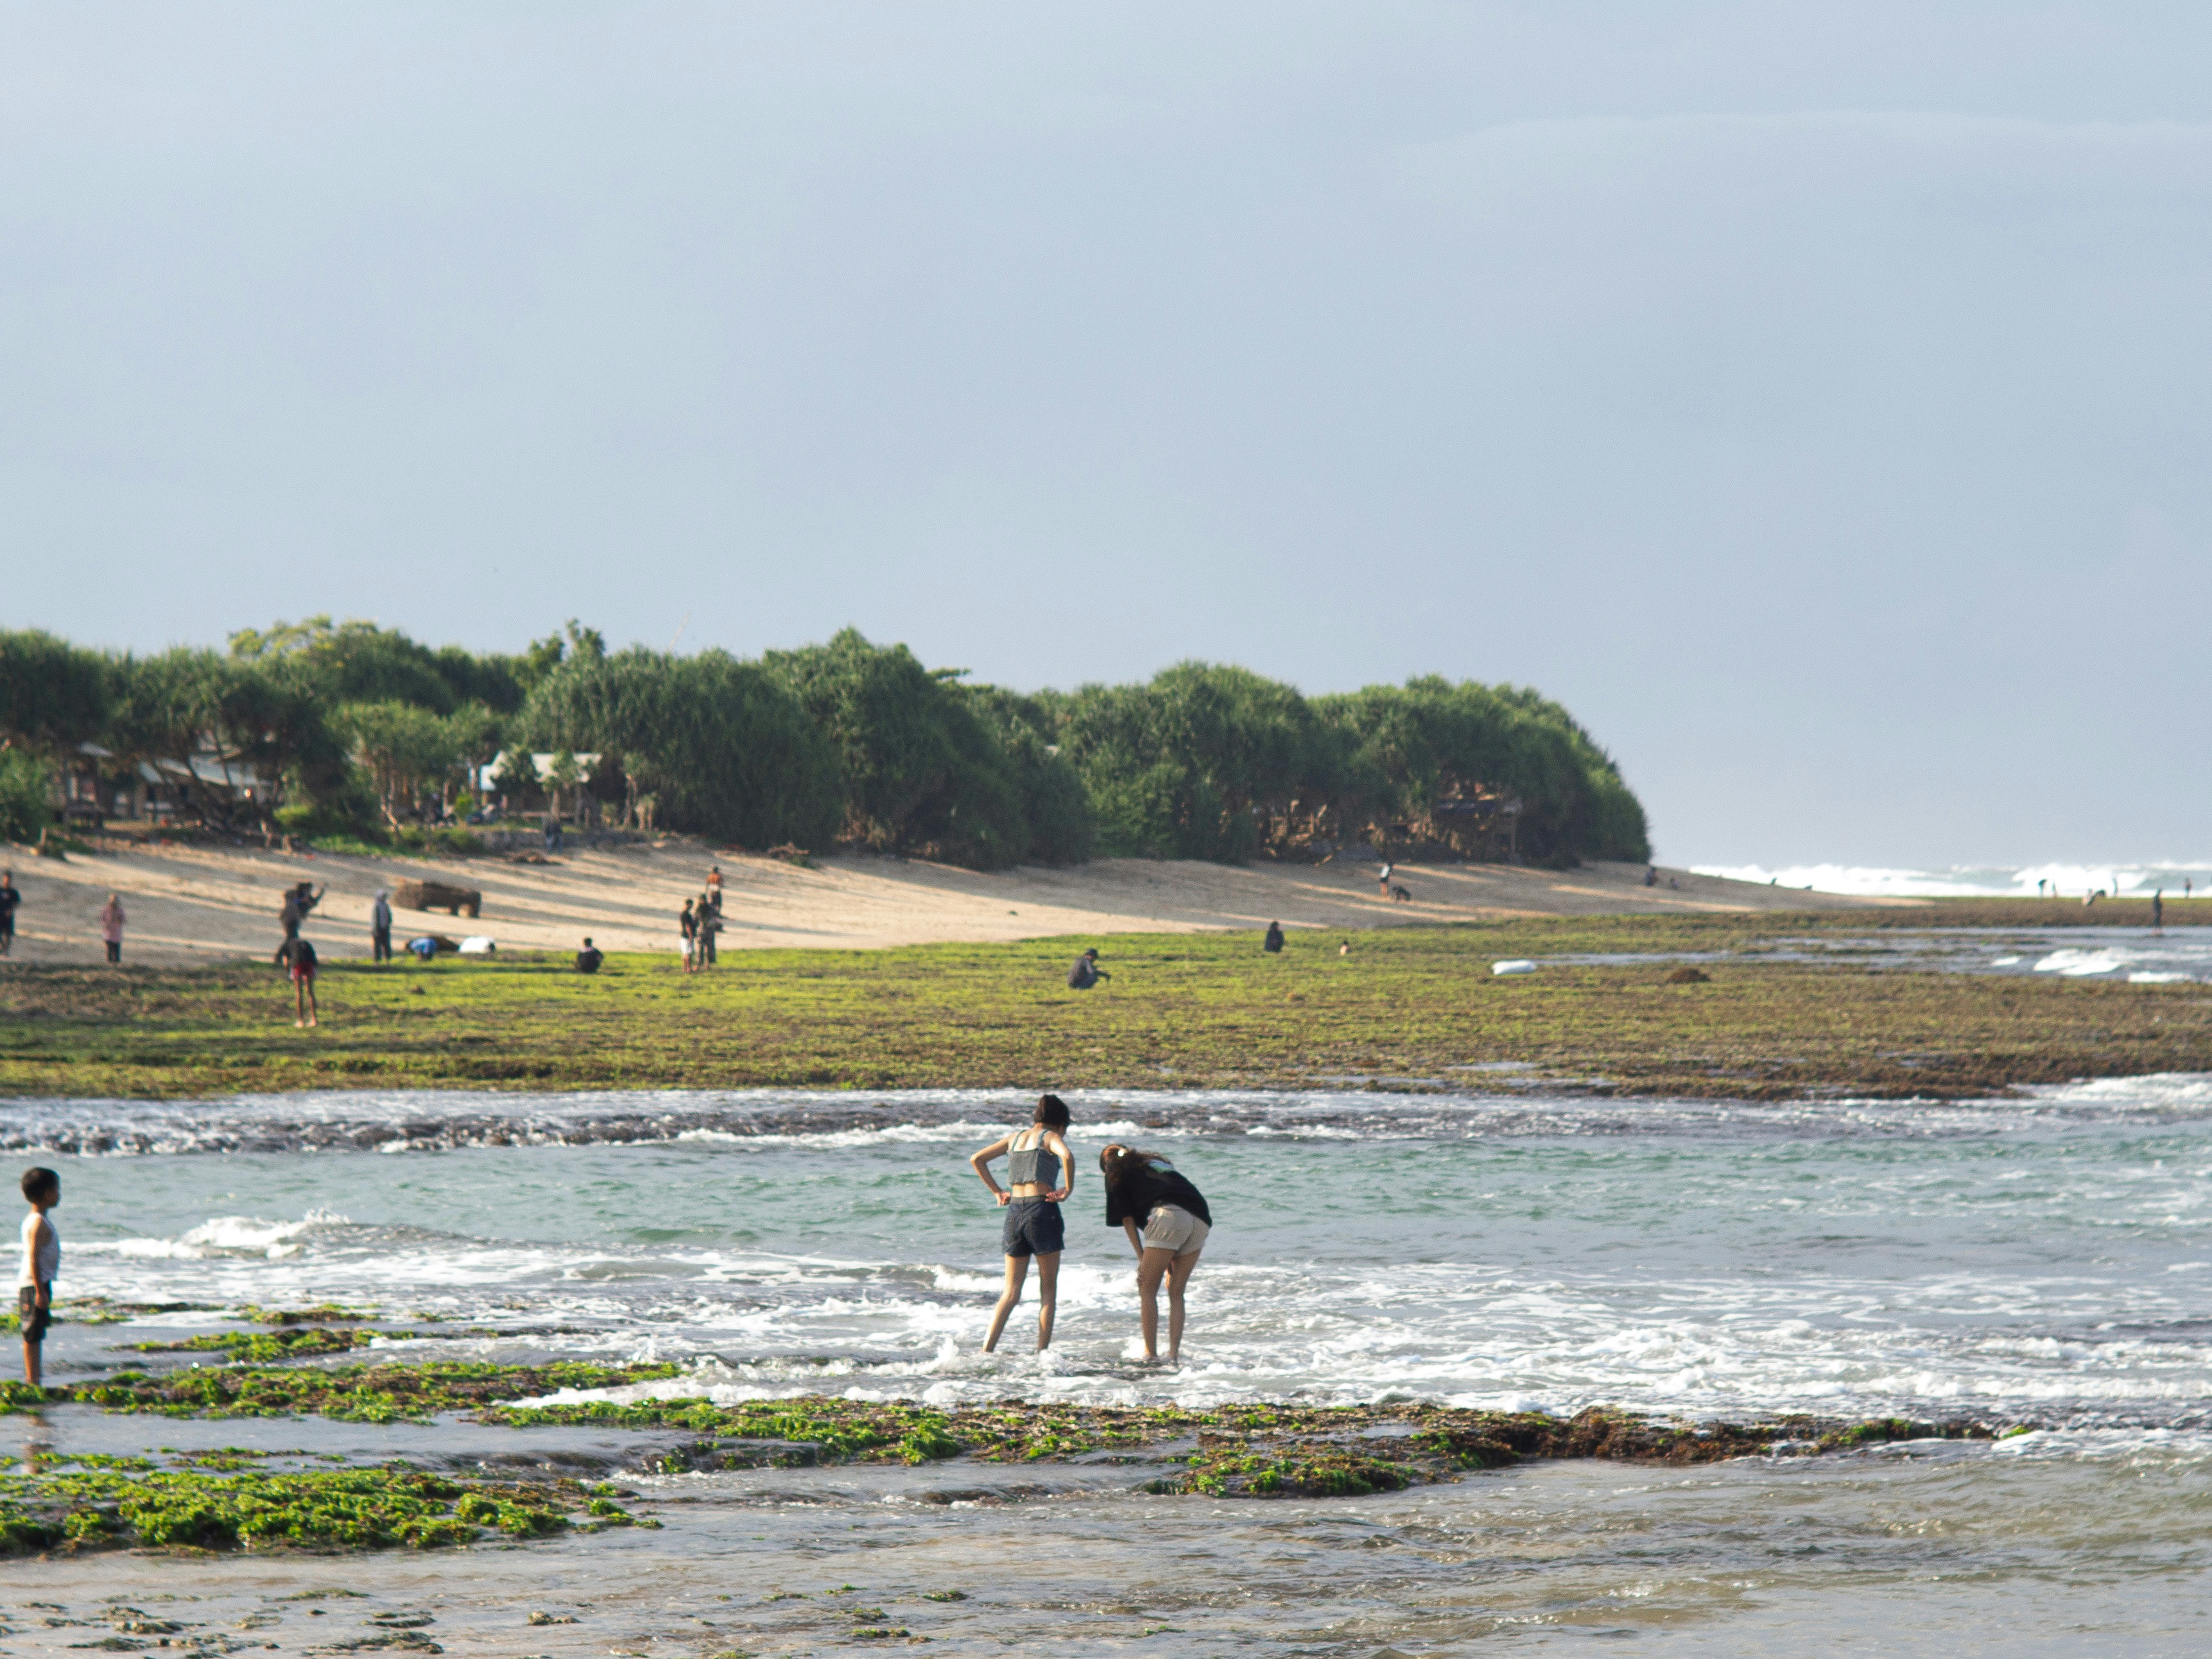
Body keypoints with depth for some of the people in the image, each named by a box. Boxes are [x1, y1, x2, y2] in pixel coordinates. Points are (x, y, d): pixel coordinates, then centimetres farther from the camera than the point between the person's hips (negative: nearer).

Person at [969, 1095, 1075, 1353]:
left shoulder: (1015, 1137, 16)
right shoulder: (1051, 1137, -1)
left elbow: (976, 1160, 19)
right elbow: (1067, 1155, -23)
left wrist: (997, 1191, 17)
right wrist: (1068, 1188, -12)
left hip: (1015, 1211, 5)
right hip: (1042, 1209, -5)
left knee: (1011, 1292, 8)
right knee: (1048, 1289, 5)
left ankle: (986, 1350, -6)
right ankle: (1042, 1351, 0)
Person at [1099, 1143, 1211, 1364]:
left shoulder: (1117, 1174, 21)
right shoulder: (1155, 1163, 37)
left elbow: (1127, 1219, 12)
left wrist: (1141, 1259, 12)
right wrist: (1171, 1259, 26)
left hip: (1170, 1216, -6)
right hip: (1201, 1219, 6)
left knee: (1148, 1290, 4)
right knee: (1176, 1293, 13)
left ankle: (1150, 1353, 0)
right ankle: (1174, 1353, 7)